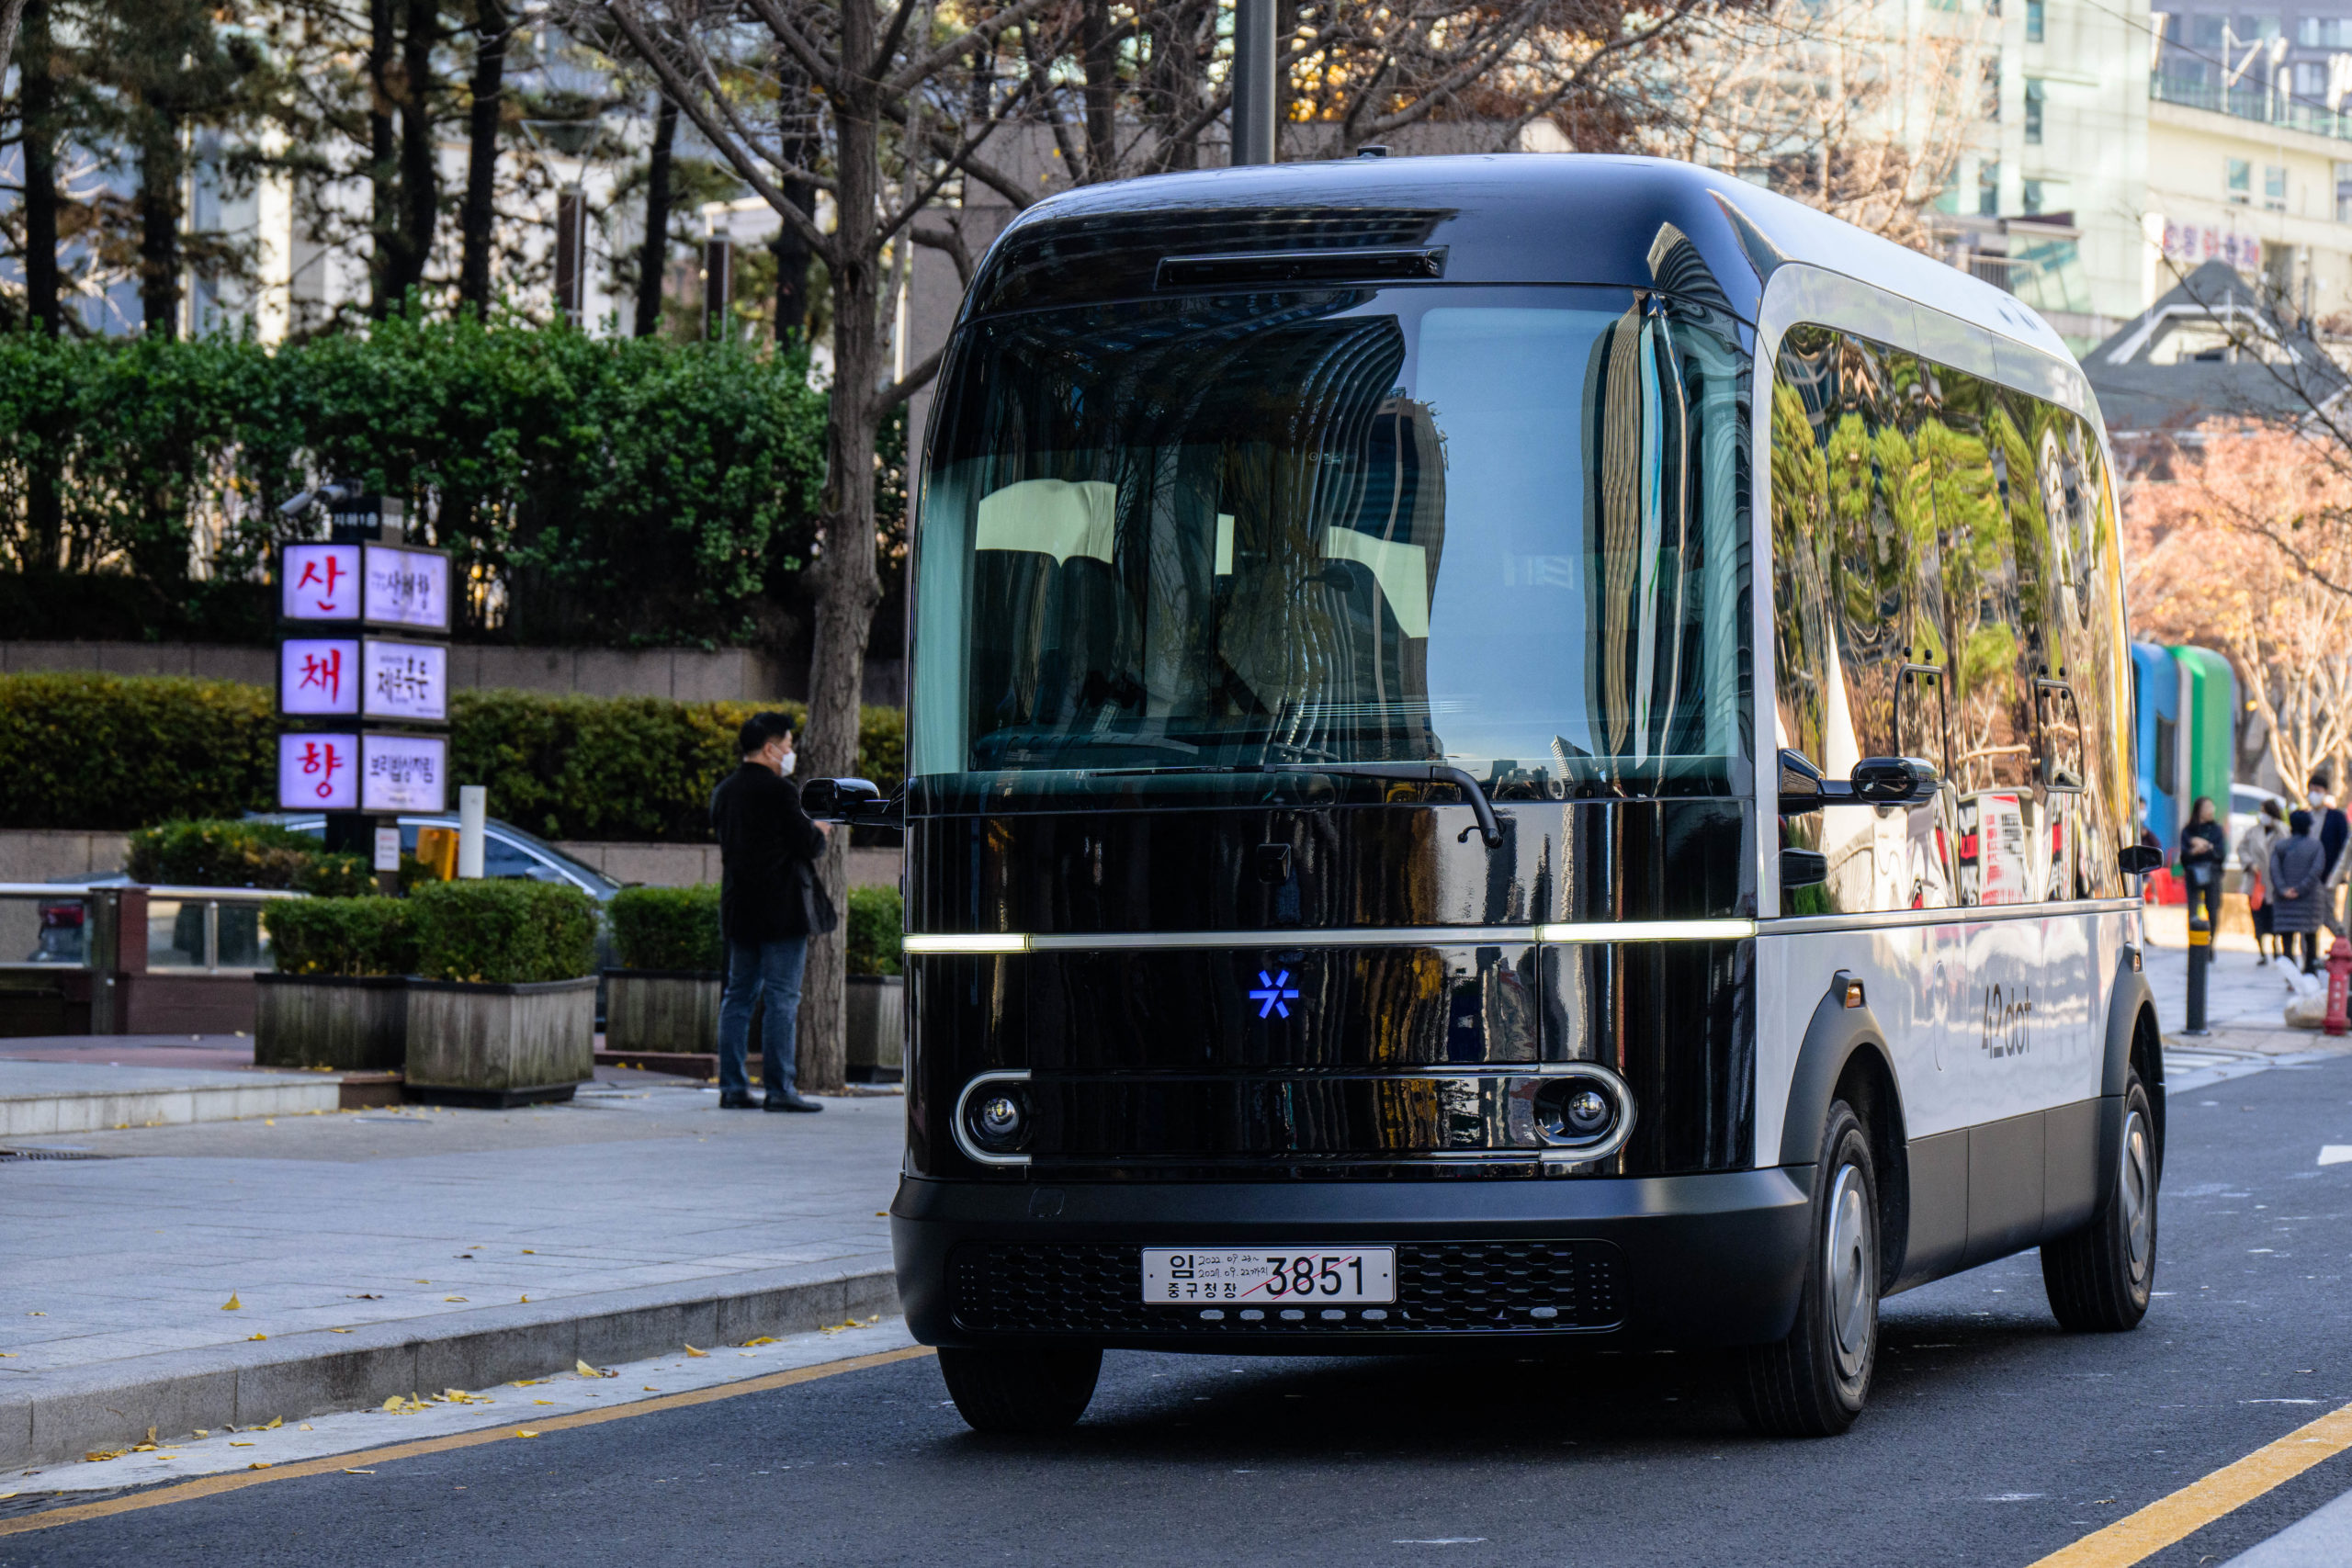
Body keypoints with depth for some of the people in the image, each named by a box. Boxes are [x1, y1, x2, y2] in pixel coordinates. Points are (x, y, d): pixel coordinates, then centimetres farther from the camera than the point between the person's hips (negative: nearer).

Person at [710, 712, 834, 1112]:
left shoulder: (724, 791, 10)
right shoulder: (779, 791, -14)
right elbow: (807, 844, -15)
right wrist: (819, 832, 9)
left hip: (738, 907, 7)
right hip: (781, 909, -7)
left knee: (737, 996, 10)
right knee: (782, 998, -4)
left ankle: (732, 1087, 9)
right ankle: (779, 1089, -6)